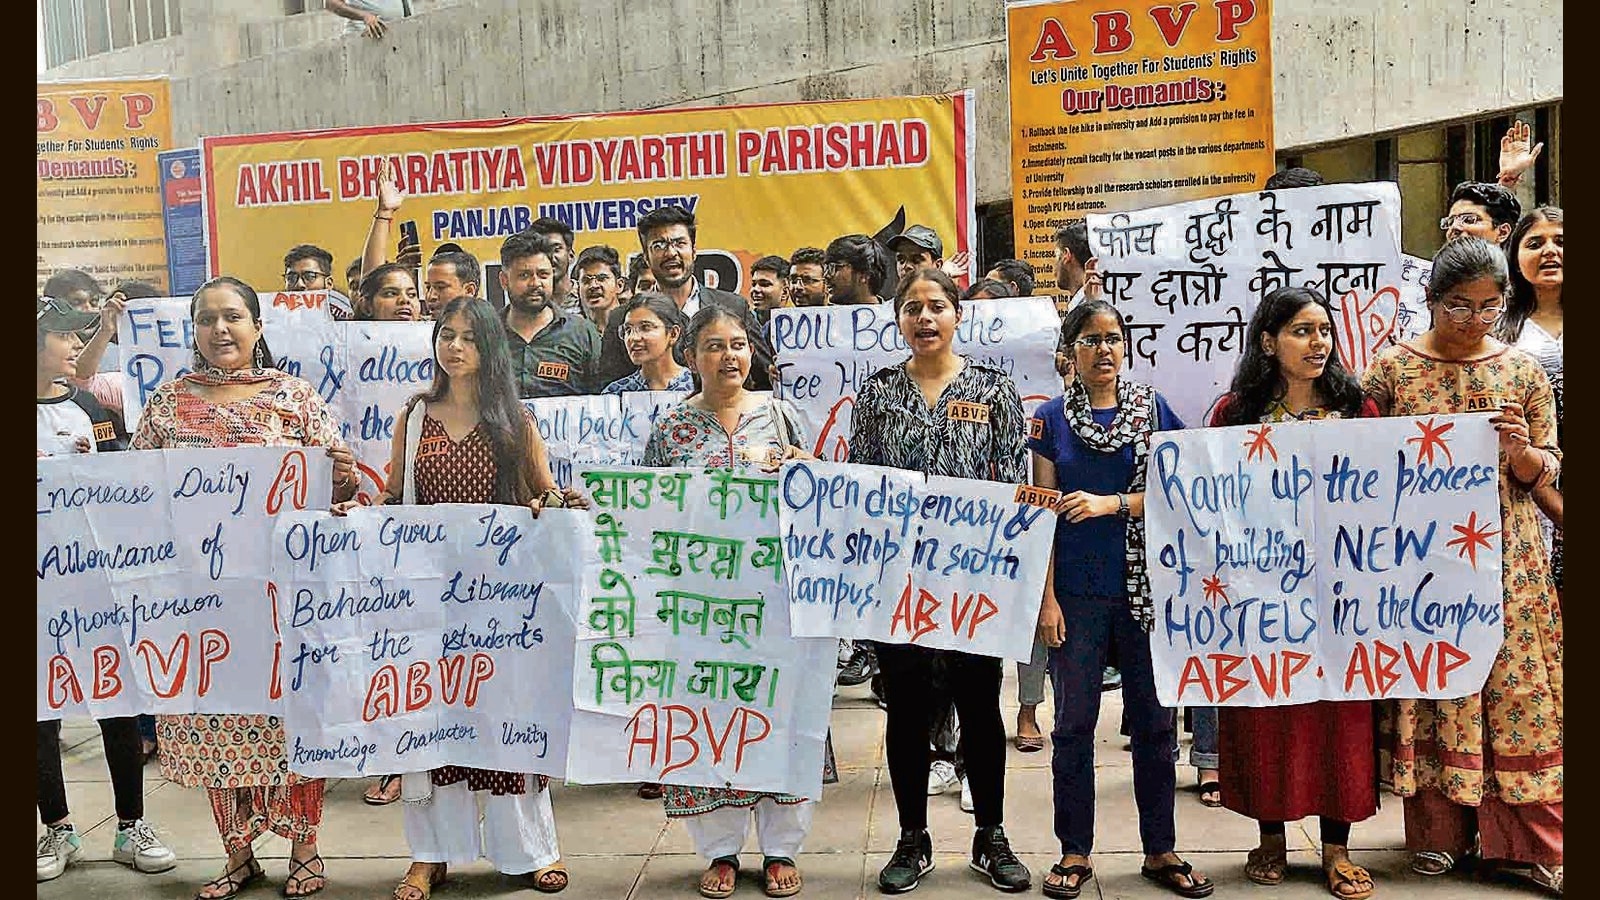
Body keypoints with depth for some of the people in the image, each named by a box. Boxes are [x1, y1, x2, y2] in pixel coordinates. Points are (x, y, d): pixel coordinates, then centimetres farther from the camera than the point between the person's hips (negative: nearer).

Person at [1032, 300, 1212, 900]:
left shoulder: (1153, 409, 6)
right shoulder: (1051, 419, 3)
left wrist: (1109, 503, -13)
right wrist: (1047, 598, -5)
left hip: (1146, 587, 1)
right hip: (1078, 593, -1)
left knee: (1154, 722, 7)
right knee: (1073, 725, 5)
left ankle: (1160, 851, 21)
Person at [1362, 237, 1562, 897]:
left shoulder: (1523, 371, 7)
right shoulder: (1392, 368, 1)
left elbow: (1546, 471, 8)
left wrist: (1524, 453, -13)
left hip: (1507, 562, 2)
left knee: (1518, 689, 2)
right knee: (1429, 688, 3)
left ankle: (1530, 842, 13)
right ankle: (1437, 831, 16)